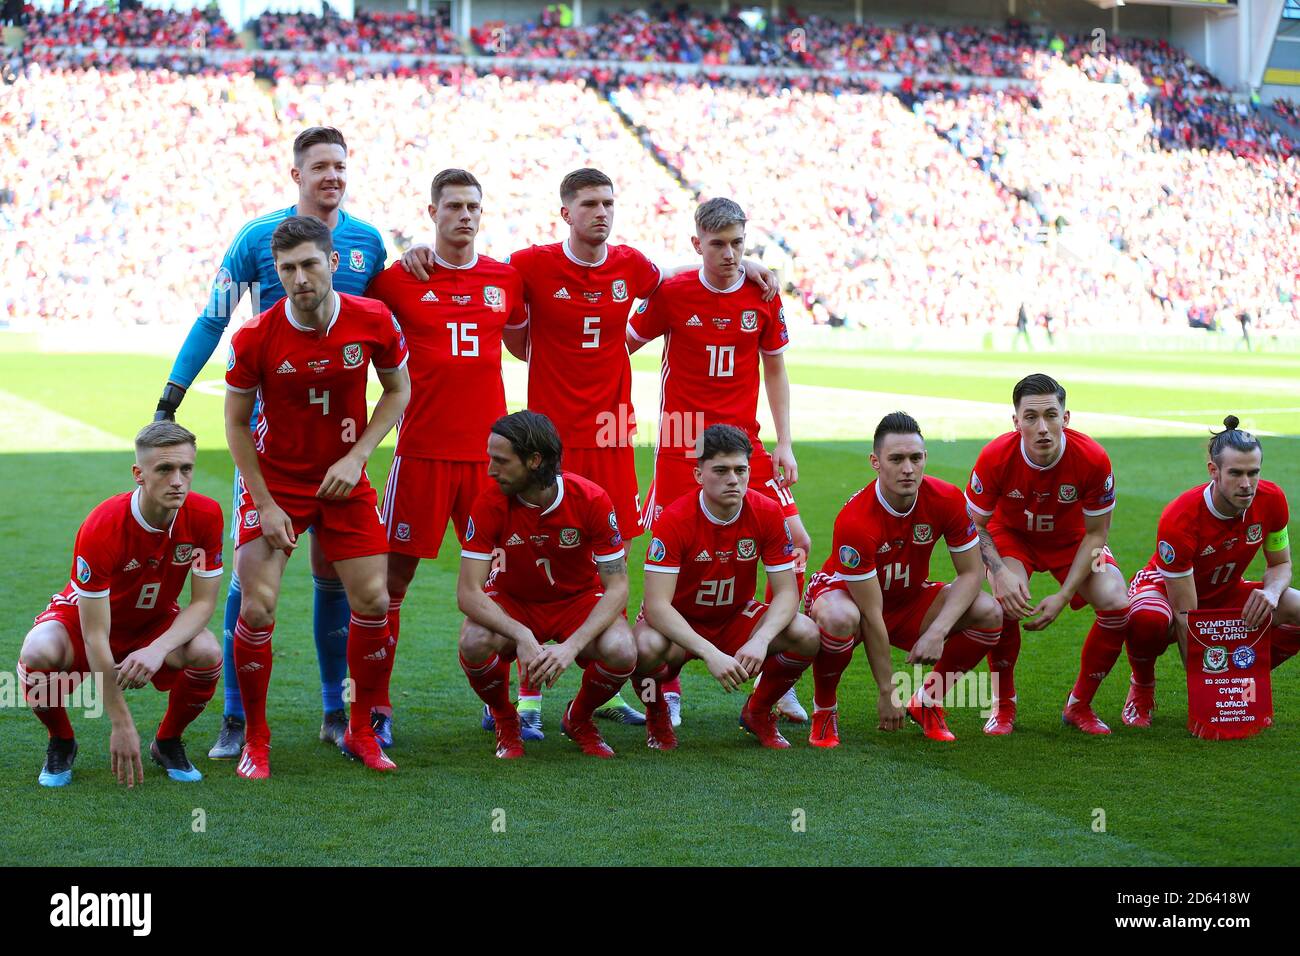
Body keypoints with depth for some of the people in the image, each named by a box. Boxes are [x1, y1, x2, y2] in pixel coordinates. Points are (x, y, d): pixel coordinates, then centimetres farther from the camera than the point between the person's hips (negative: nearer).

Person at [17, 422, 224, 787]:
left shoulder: (205, 516, -22)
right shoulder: (101, 528, -32)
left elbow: (203, 602, -16)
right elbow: (95, 636, -30)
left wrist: (158, 649, -37)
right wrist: (122, 724, -32)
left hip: (156, 623, 2)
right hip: (84, 617, -2)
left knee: (207, 652, -30)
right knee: (39, 652, -35)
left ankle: (167, 742, 0)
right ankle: (61, 742, -2)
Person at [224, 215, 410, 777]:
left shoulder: (374, 321, -13)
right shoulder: (255, 337, -17)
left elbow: (398, 390, 3)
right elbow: (235, 421, -5)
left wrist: (357, 456, -10)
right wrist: (265, 504, -10)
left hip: (345, 480, 2)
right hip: (274, 481, -2)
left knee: (373, 600, -3)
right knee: (256, 606, -11)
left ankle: (362, 731, 17)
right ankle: (256, 741, 7)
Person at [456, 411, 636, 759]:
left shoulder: (591, 499, -23)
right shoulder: (491, 503, -22)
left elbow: (617, 587, -19)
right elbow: (468, 593, -23)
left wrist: (572, 645, -35)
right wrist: (521, 636, -40)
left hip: (579, 599, 0)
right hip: (512, 603, 0)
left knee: (621, 652, -31)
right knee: (475, 644, -34)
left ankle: (579, 719, 5)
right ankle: (505, 722, 1)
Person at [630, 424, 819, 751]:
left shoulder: (768, 513, -15)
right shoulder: (675, 519, -25)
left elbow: (787, 592, -13)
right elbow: (656, 605, -30)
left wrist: (760, 640, -34)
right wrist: (710, 653, -42)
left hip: (736, 617, 3)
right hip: (679, 623, -3)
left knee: (806, 635, -24)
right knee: (648, 647, -38)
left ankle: (758, 712, 6)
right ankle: (657, 718, -1)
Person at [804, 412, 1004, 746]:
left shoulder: (947, 499, -19)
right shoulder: (854, 520, -32)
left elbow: (971, 573, -12)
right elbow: (872, 615, -28)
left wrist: (937, 632, -27)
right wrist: (887, 692, -24)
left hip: (910, 598, 5)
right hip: (846, 593, -5)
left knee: (989, 613, -19)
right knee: (839, 618, -41)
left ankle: (927, 702, 3)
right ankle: (824, 710, -11)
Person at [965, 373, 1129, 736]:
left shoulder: (1093, 459, -30)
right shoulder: (995, 457, -30)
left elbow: (1095, 533, -16)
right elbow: (974, 525, -15)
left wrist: (1064, 595, -24)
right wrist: (999, 572, -34)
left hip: (1072, 540, 1)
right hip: (1011, 535, -1)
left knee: (1117, 605, -22)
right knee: (1007, 603, -32)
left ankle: (1079, 705, 2)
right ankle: (1003, 706, -6)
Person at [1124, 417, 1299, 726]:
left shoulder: (1271, 500, -20)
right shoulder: (1179, 518, -34)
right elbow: (1185, 614, -30)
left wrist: (1271, 591, -28)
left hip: (1227, 592, 5)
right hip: (1167, 587, -5)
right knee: (1148, 619, -41)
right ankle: (1141, 689, -6)